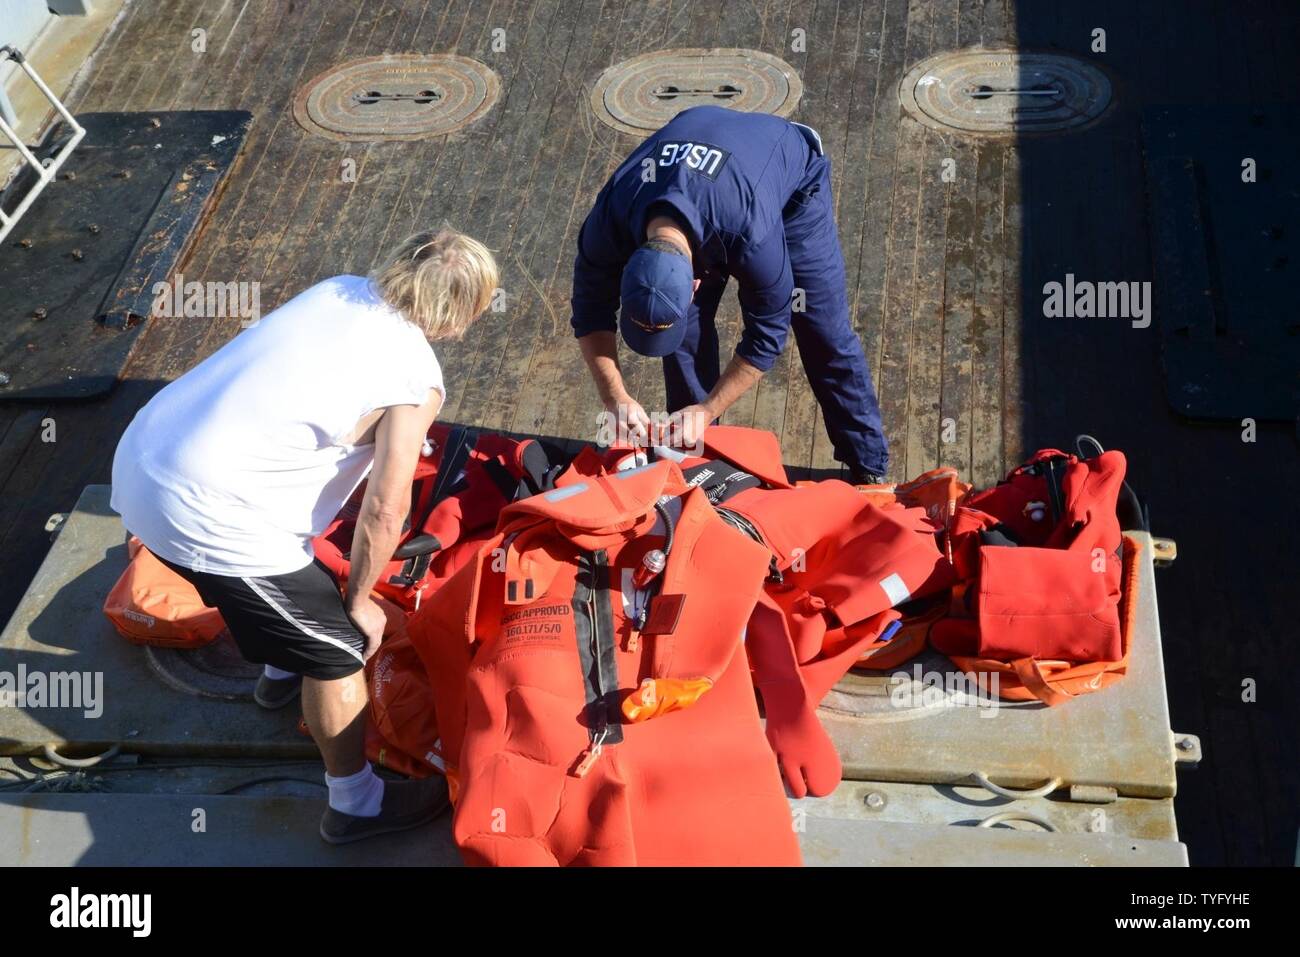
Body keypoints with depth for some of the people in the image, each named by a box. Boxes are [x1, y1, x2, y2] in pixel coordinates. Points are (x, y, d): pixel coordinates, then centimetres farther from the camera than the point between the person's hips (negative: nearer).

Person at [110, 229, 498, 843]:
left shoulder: (341, 290, 8)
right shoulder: (415, 381, -12)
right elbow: (386, 509, -10)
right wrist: (360, 600, 6)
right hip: (208, 517, -8)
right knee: (337, 648, 10)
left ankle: (283, 672, 62)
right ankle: (356, 803, 28)